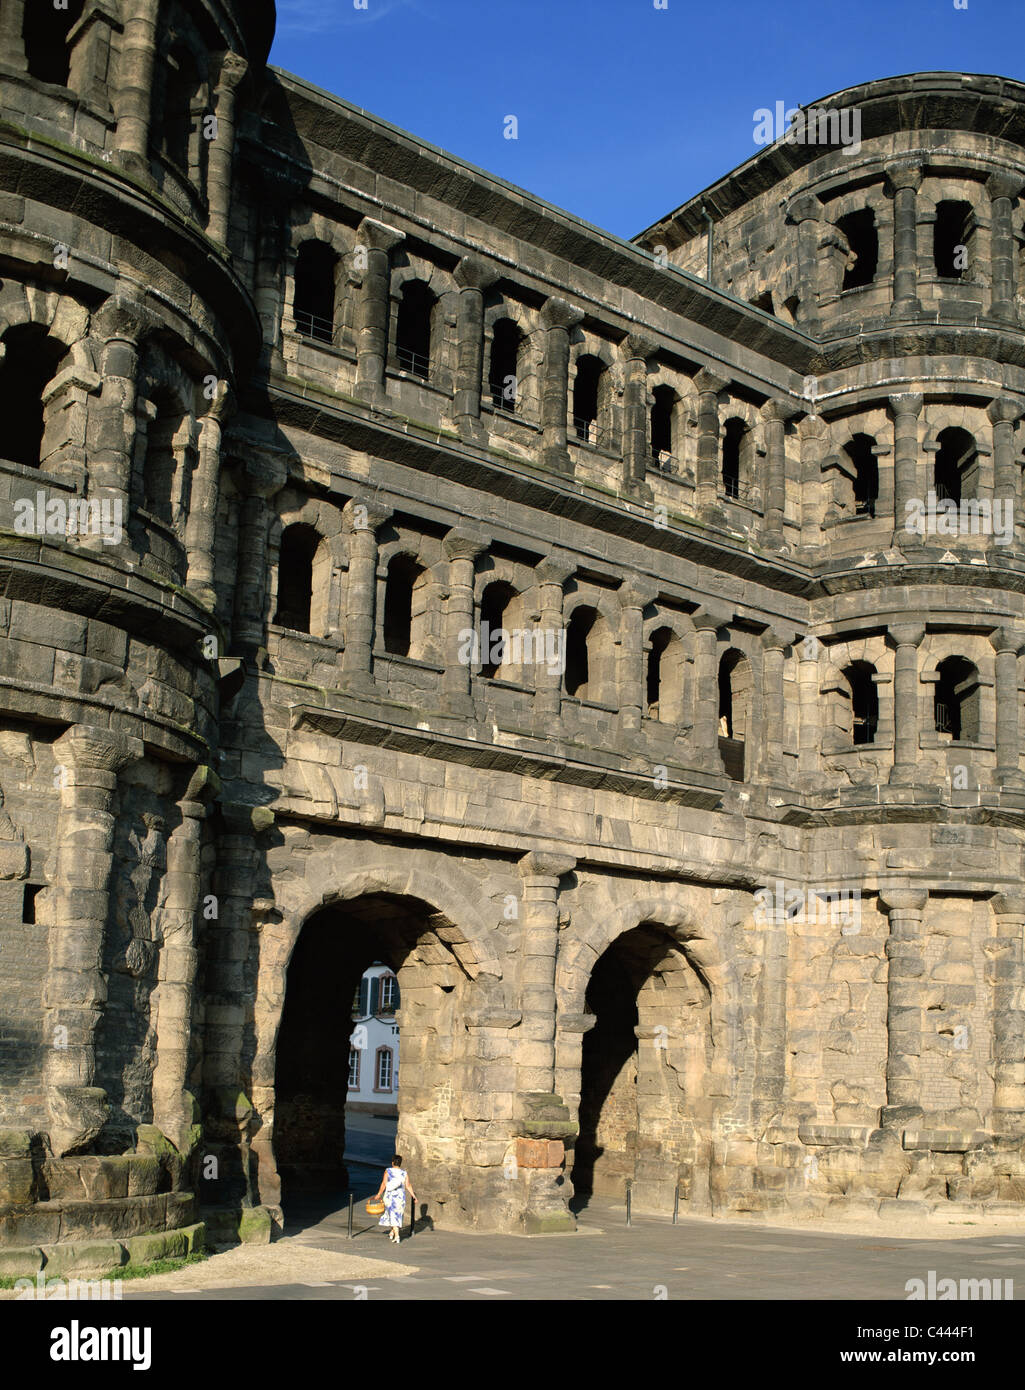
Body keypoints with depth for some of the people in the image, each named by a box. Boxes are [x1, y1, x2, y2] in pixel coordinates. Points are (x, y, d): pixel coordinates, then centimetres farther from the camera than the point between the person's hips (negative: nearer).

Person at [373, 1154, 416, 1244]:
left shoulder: (388, 1171, -6)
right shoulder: (404, 1173, 0)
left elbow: (383, 1184, -7)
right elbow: (408, 1186, -4)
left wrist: (378, 1195, 2)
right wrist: (413, 1195, 4)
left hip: (390, 1197, -2)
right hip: (400, 1197, 2)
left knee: (393, 1216, 0)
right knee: (398, 1215, 20)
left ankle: (397, 1236, -12)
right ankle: (392, 1233, 32)